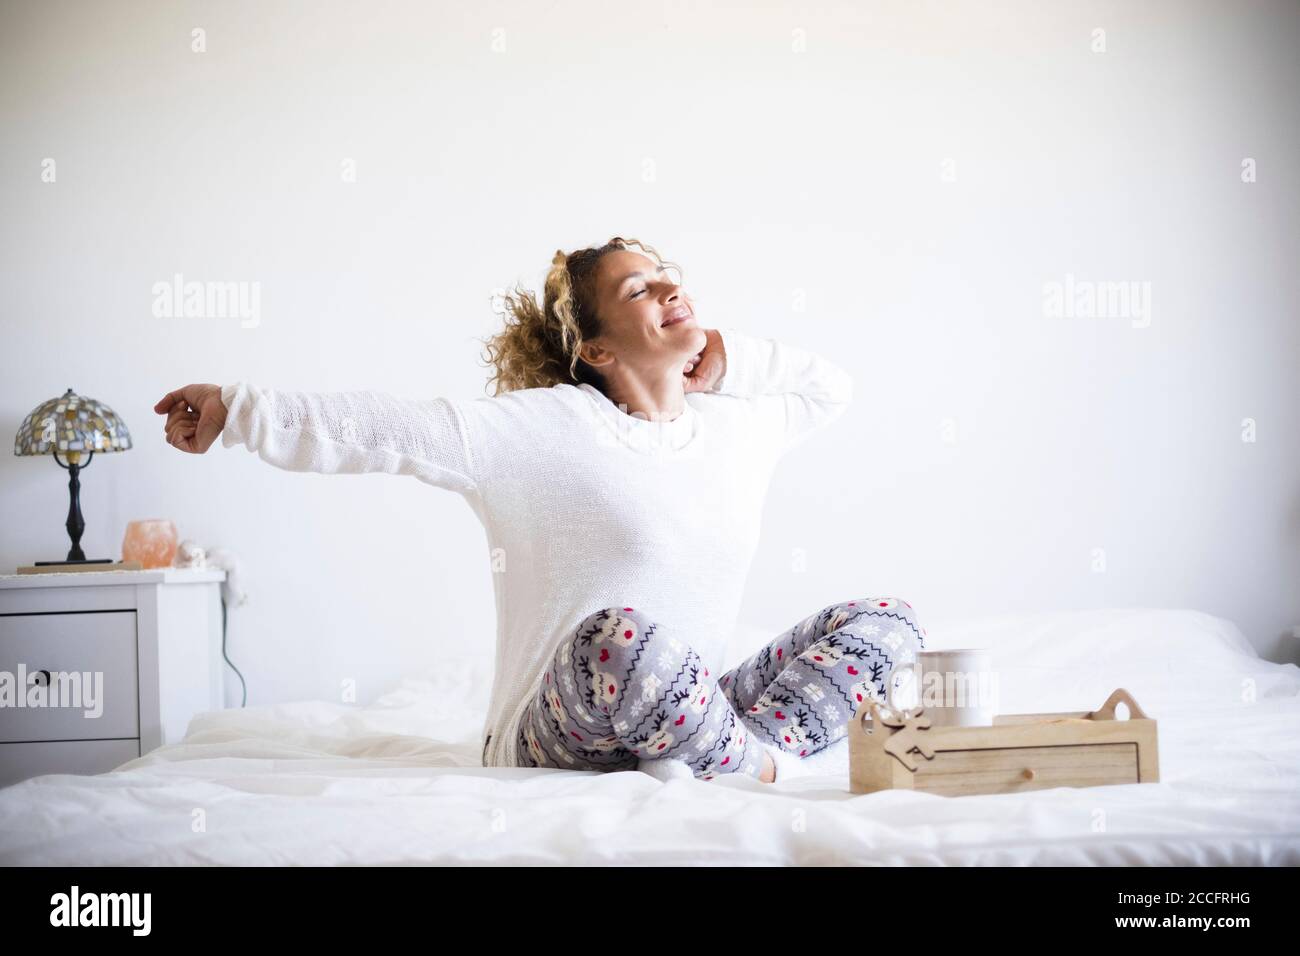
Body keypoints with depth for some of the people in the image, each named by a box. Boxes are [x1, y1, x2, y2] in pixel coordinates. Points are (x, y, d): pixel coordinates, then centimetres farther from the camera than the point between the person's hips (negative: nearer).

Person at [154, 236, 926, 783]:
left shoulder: (737, 425, 9)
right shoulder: (550, 427, -7)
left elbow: (832, 385, 28)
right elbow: (385, 431, -10)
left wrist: (723, 356, 13)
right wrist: (238, 409, -14)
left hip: (688, 714, 6)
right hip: (557, 737, -5)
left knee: (889, 621, -5)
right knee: (623, 636, -40)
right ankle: (772, 764, -16)